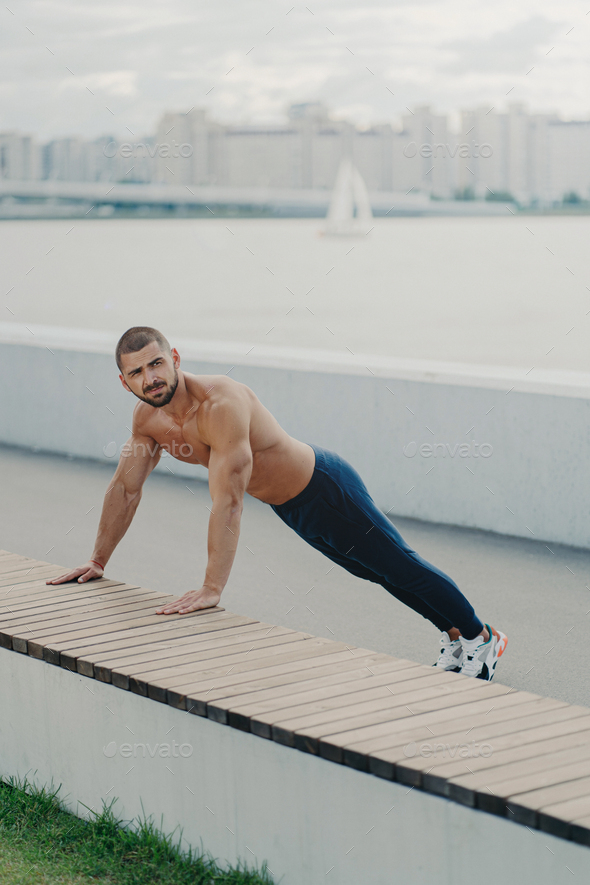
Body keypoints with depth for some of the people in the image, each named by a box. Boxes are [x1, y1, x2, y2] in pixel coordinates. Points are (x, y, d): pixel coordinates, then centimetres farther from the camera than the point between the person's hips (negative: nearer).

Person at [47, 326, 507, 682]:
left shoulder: (222, 403, -37)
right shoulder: (148, 417, -11)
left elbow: (228, 502, -41)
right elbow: (126, 489, 2)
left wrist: (212, 588, -43)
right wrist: (98, 562, 5)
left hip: (326, 487, -8)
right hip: (290, 507, 8)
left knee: (399, 566, 6)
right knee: (376, 573, 23)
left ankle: (480, 636, 28)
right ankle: (455, 639, 43)